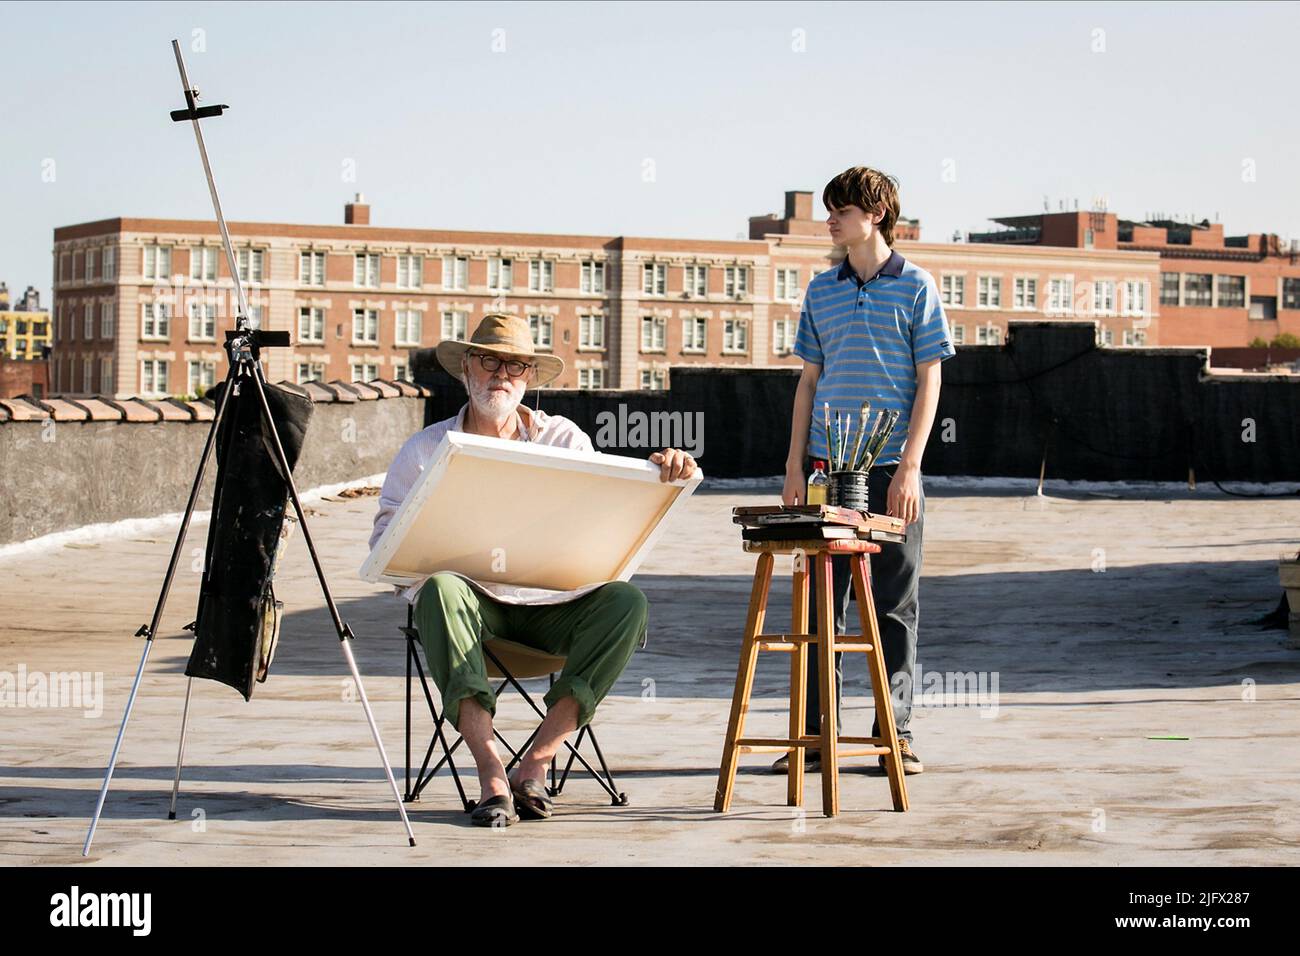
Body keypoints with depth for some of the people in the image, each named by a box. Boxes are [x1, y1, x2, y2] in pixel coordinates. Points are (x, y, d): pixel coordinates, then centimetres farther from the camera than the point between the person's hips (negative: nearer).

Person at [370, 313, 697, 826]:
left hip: (548, 601, 2)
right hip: (471, 597, -2)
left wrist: (657, 473, -18)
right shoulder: (427, 447, 9)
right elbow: (385, 533, 4)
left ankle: (536, 762, -28)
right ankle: (491, 772, -43)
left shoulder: (564, 439, 13)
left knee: (625, 601, -27)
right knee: (438, 590, -36)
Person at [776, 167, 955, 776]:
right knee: (822, 601, 3)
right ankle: (816, 733, 7)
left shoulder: (915, 286, 1)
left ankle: (894, 732, 8)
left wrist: (909, 468, -11)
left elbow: (928, 381, -2)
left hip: (891, 467, -3)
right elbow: (809, 380, 15)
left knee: (895, 605, 2)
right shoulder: (821, 291, 12)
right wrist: (796, 465, 7)